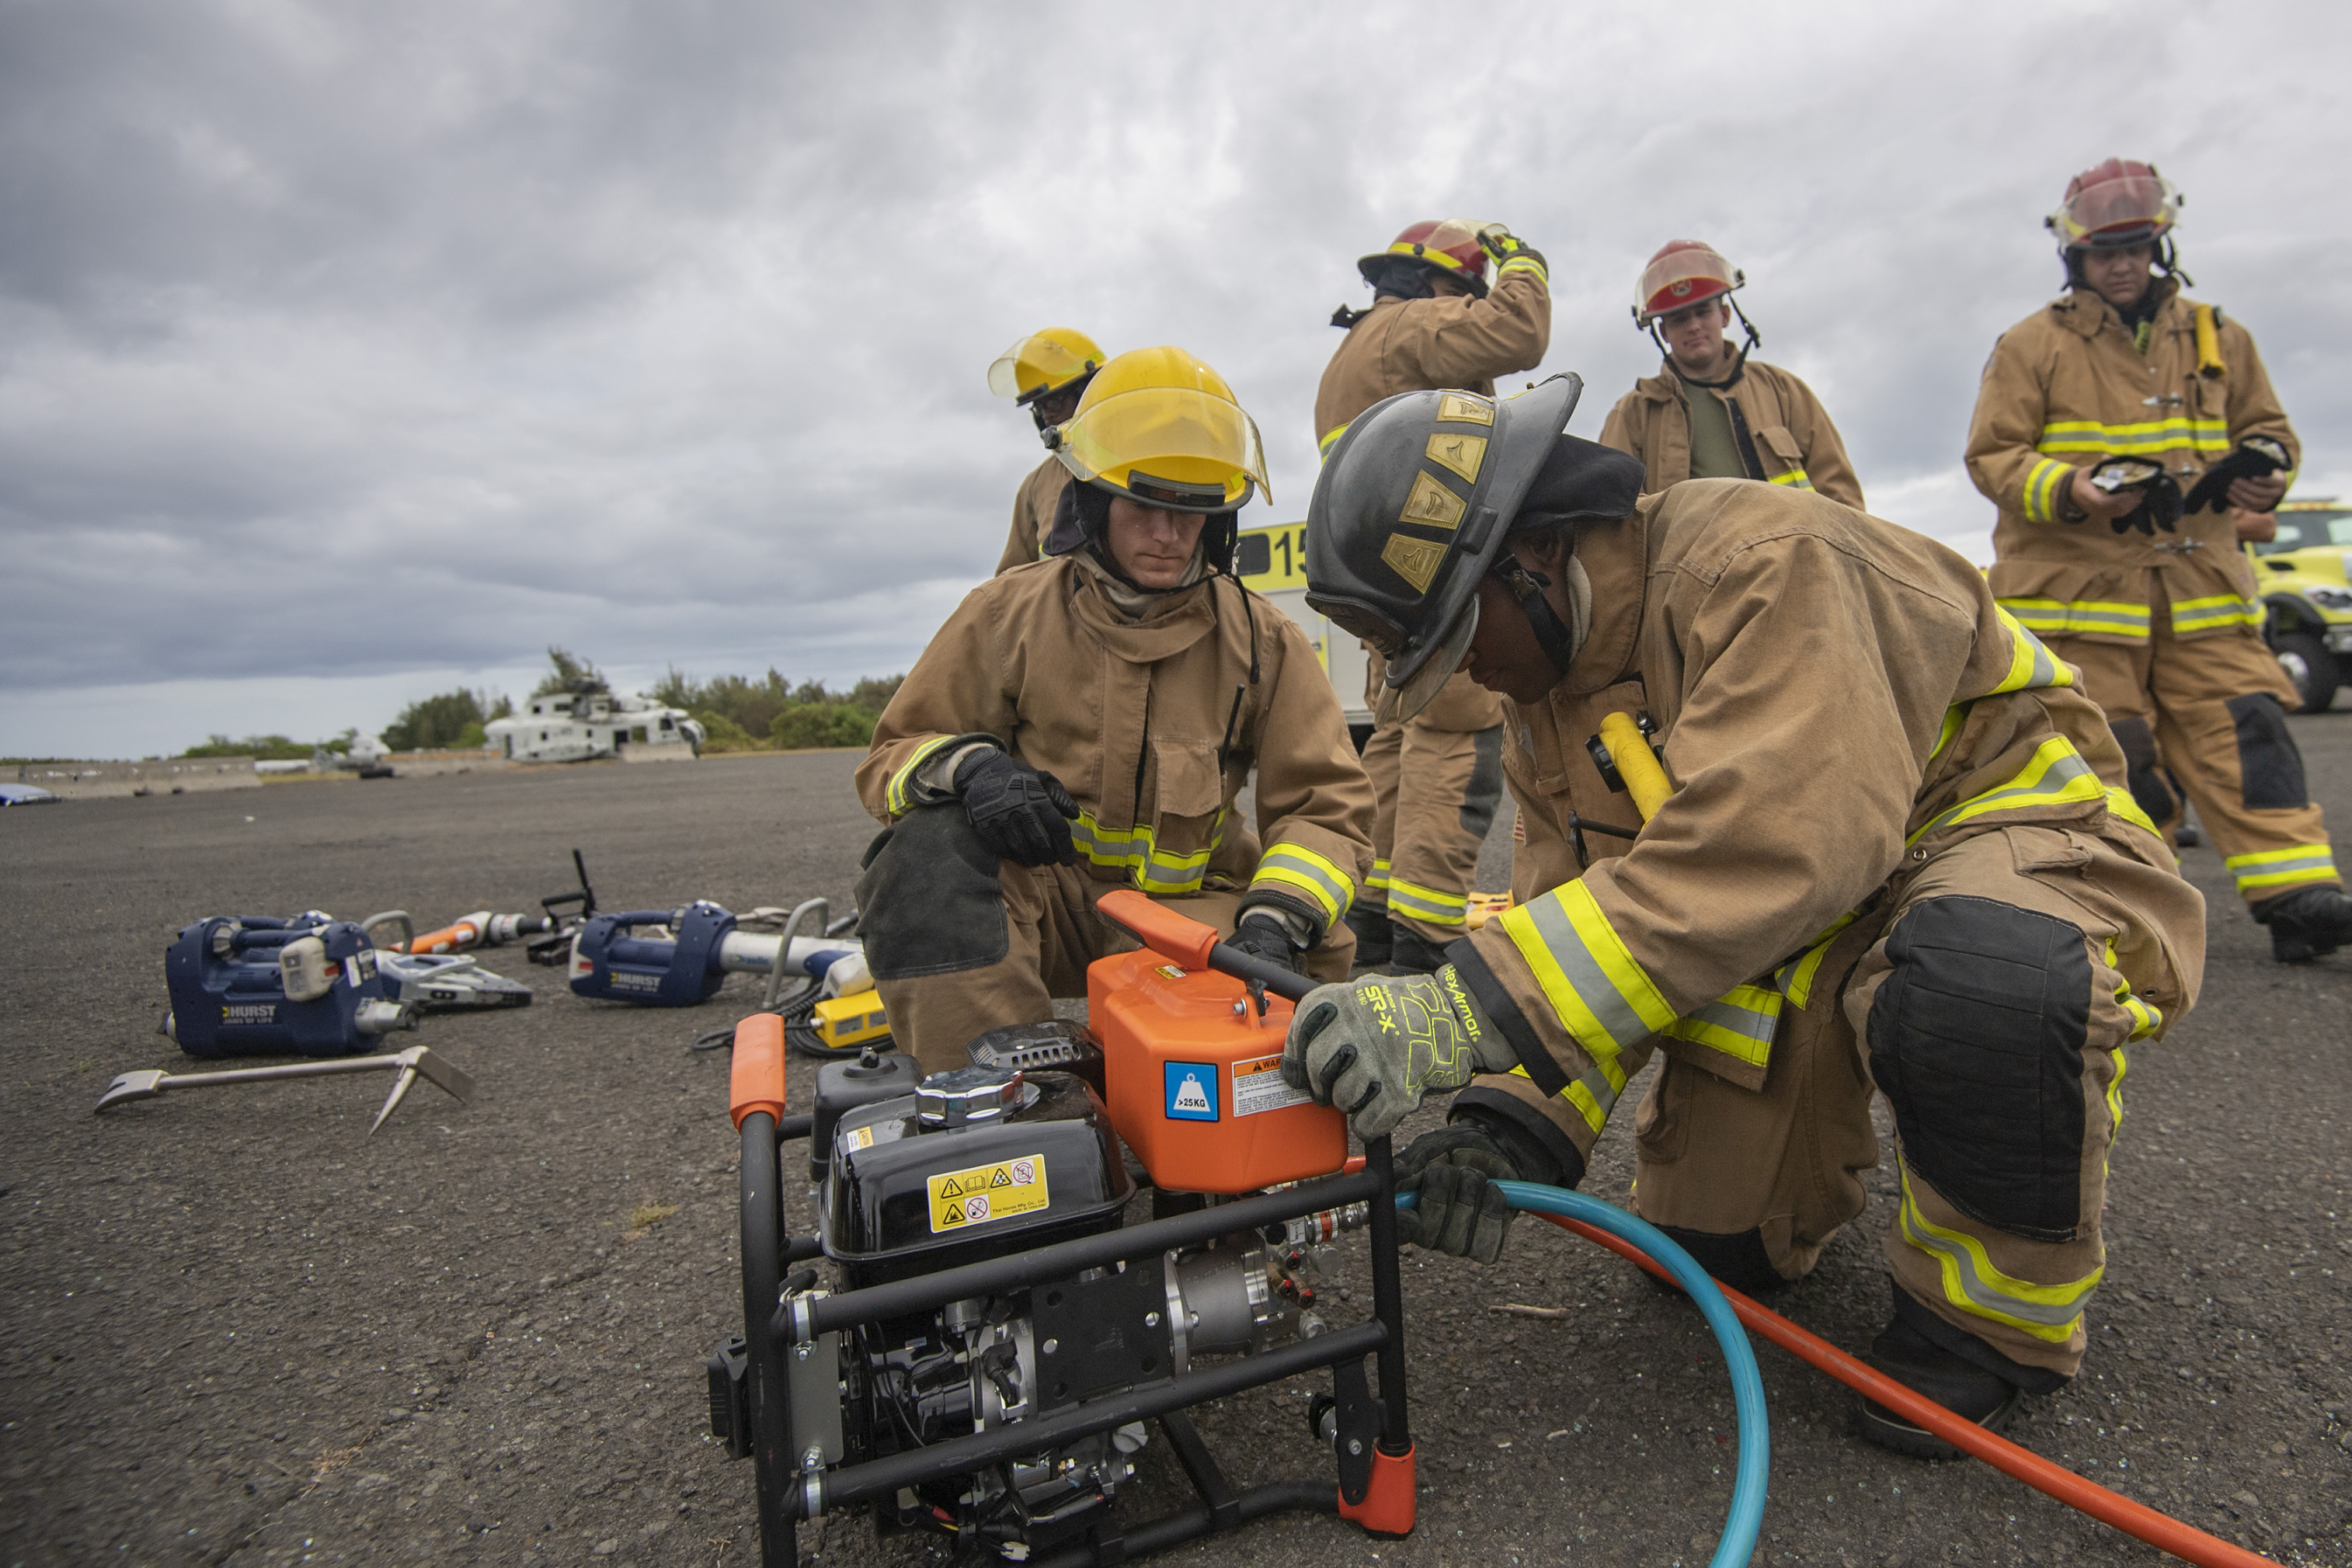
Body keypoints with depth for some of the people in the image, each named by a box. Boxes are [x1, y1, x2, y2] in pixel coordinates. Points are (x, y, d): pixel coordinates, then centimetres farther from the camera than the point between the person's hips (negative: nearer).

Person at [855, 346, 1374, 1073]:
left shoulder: (1262, 642, 1)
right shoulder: (1009, 613, -1)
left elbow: (1328, 809, -2)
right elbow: (891, 759, 2)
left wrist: (1277, 920, -24)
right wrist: (964, 767, -25)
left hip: (1183, 911, 1)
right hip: (1037, 896, 0)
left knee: (1314, 952, -27)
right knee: (930, 846, -30)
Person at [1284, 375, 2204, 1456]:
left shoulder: (1764, 562, -28)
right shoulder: (1543, 700, -1)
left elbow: (1772, 838, -43)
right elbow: (1581, 911, -6)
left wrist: (1471, 1009, -49)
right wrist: (1515, 1122, -23)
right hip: (1804, 918, 6)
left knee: (1971, 983, -41)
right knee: (1705, 1242, 2)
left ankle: (1996, 1312, -12)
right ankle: (1824, 1153, 36)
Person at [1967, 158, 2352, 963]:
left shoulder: (2217, 338, 18)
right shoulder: (2030, 345, 5)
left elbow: (2265, 428, 25)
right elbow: (1992, 455, -1)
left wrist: (2261, 470, 1)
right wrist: (2067, 490, -20)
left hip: (2200, 580, 4)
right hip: (2079, 588, -3)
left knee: (2244, 730, -6)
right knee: (2106, 751, -3)